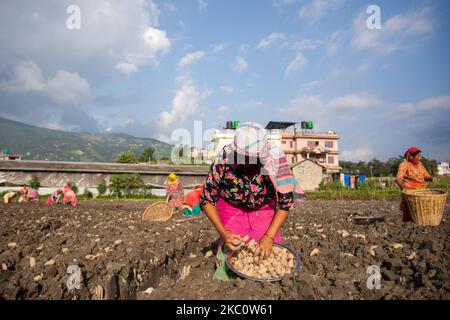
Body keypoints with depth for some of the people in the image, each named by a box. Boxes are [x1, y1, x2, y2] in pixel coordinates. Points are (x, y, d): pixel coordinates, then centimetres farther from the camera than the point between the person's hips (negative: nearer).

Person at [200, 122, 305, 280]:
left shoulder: (275, 160, -28)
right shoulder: (223, 160, -30)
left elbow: (286, 201, -18)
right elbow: (207, 199, -18)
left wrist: (269, 236, -24)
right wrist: (223, 232, -27)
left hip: (265, 209, 1)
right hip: (232, 209, 0)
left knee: (269, 255, -1)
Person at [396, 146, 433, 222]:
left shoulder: (419, 164, 10)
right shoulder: (404, 165, -10)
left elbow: (426, 176, 10)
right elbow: (398, 179, -21)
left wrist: (431, 179, -14)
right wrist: (403, 187, -40)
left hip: (421, 190, 6)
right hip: (409, 191, -6)